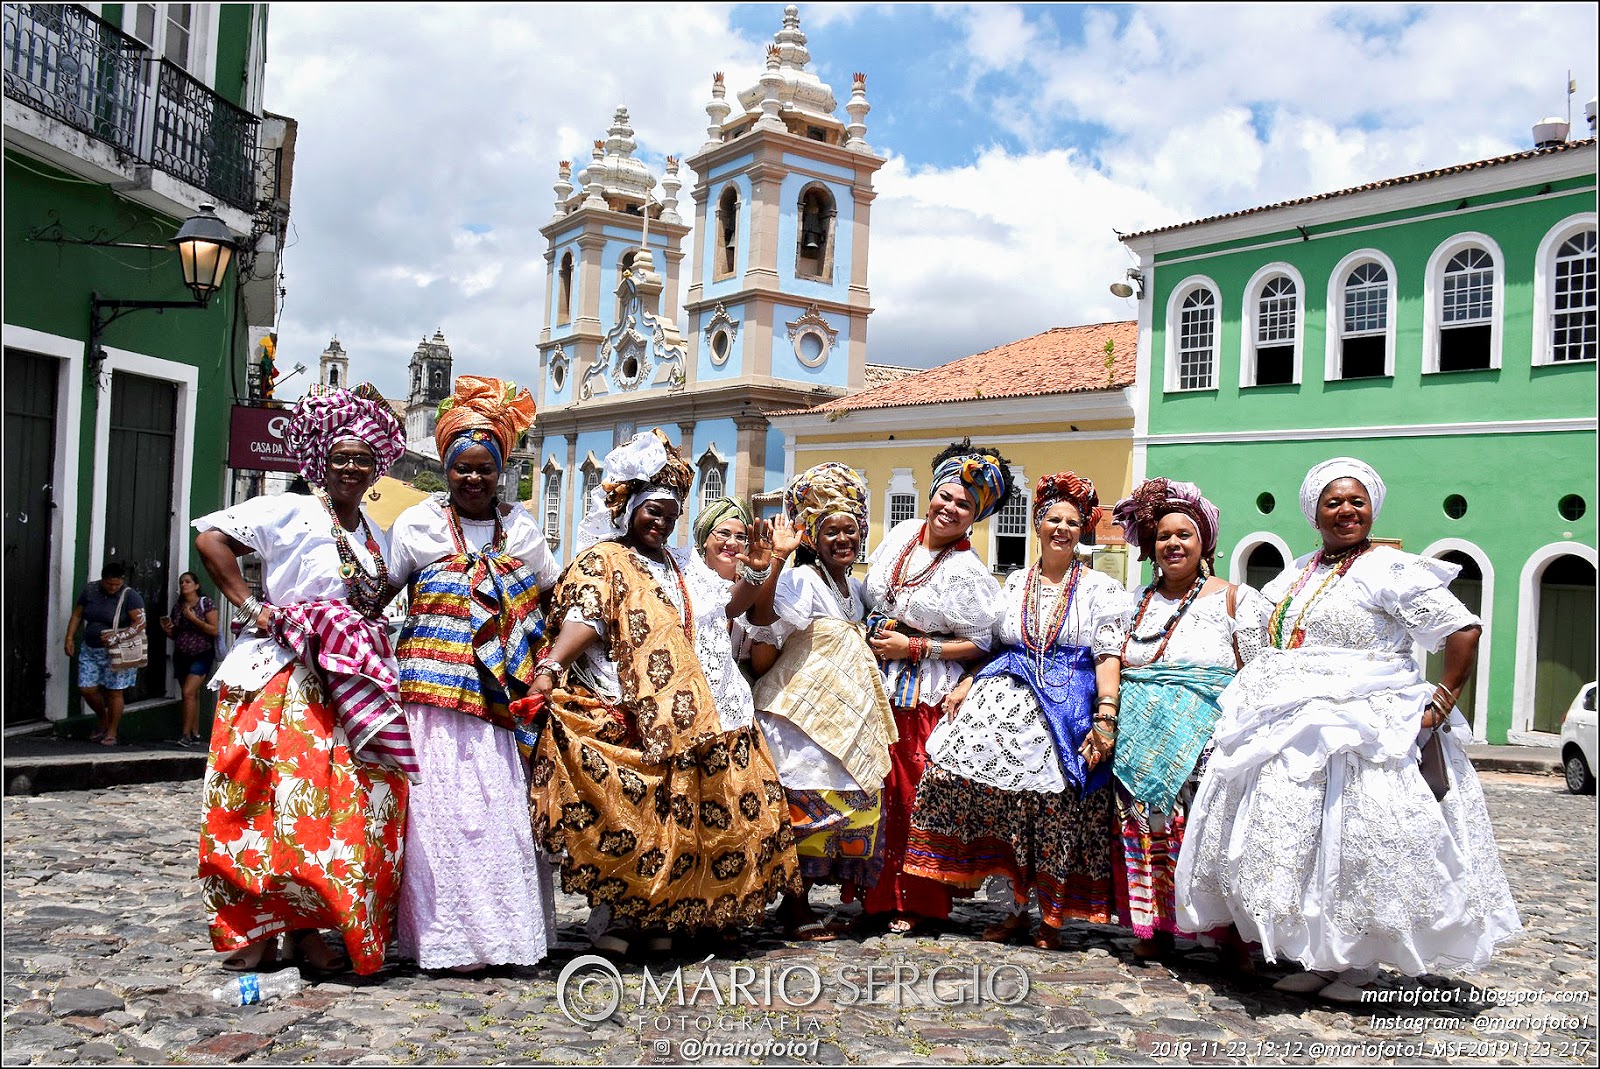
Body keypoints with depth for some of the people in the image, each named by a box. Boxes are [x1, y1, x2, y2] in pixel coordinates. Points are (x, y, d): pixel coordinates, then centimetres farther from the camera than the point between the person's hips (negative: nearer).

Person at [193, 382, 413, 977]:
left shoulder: (376, 536, 18)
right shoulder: (290, 512, -3)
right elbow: (211, 539, -11)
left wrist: (373, 640, 10)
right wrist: (251, 607, -13)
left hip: (352, 691, 6)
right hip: (282, 679, -6)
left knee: (350, 805, 1)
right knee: (273, 802, -5)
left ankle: (307, 929, 10)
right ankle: (255, 929, 6)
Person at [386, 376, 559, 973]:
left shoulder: (521, 528, 11)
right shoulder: (418, 524, 2)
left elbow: (550, 596, 18)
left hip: (502, 700, 3)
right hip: (436, 697, -3)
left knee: (507, 808, 3)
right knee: (443, 808, -5)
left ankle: (509, 929, 13)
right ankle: (446, 936, 4)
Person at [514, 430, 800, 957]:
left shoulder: (682, 566, 23)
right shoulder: (601, 560, 3)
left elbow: (725, 608, 26)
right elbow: (581, 619, -13)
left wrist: (755, 574, 9)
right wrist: (550, 667, -29)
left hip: (680, 712, 6)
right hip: (618, 714, -6)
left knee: (676, 810, 1)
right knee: (621, 810, -13)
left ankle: (659, 913, 13)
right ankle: (609, 914, 0)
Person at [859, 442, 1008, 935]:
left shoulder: (968, 574, -10)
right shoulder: (902, 533, 7)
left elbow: (981, 644, -10)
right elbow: (870, 594, 21)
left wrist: (914, 647, -13)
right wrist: (871, 638, 12)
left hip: (926, 693, -5)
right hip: (876, 681, 5)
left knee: (916, 793, -1)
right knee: (875, 787, 5)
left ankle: (914, 902, 14)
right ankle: (876, 894, 17)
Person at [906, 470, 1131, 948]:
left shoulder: (1101, 587, 6)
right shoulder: (1015, 582, 18)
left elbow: (1108, 655, -2)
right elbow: (992, 644, 18)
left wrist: (1105, 718, -13)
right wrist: (965, 685, 2)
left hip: (1069, 707, -3)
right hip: (1008, 696, 3)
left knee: (1057, 803, -11)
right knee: (990, 782, -13)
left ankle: (1052, 917, 7)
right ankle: (1013, 910, 0)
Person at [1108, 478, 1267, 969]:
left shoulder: (1236, 599, 5)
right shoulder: (1137, 604, 17)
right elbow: (1114, 668, 20)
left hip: (1208, 738, -4)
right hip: (1141, 736, 4)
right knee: (1143, 827, -2)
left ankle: (1230, 933, -1)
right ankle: (1153, 927, 10)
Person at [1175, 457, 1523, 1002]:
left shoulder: (1390, 569, -6)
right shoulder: (1297, 574, 16)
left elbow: (1463, 629, -10)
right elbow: (1269, 643, 28)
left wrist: (1439, 704, -11)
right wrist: (1259, 699, 15)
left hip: (1364, 733, -7)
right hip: (1290, 738, 7)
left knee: (1357, 846, -4)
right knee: (1297, 841, 6)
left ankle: (1358, 964, 11)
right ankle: (1314, 956, 17)